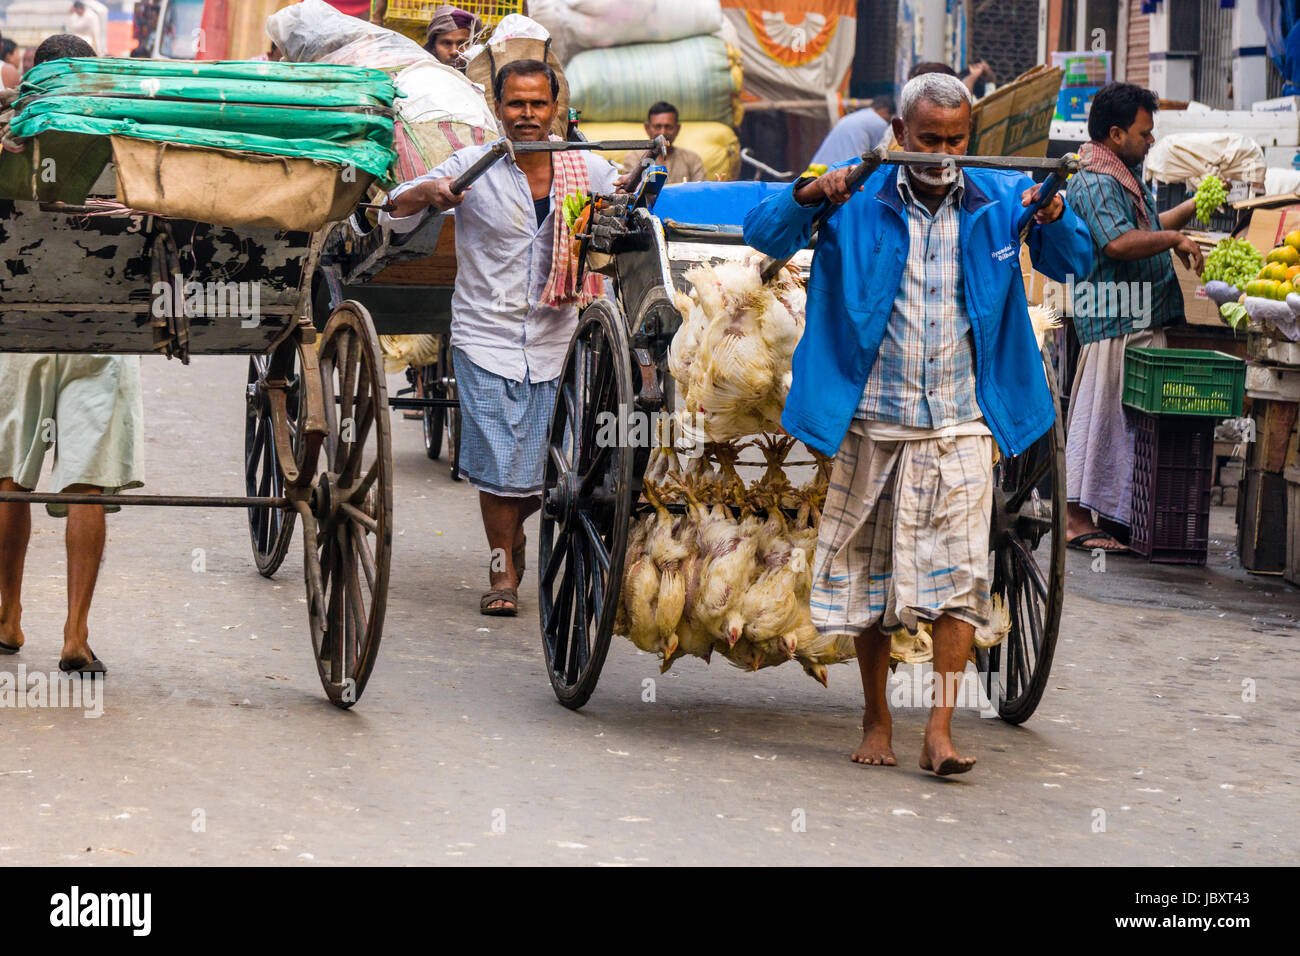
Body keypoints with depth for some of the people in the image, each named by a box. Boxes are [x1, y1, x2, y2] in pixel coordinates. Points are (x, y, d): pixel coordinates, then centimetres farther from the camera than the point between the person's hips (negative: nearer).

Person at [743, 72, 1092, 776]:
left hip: (961, 430, 0)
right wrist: (808, 195, -23)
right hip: (871, 424, 0)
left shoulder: (999, 201, 4)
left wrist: (1054, 217, -14)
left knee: (957, 576, -10)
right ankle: (876, 720, 24)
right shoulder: (857, 201, 0)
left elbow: (1072, 263, 7)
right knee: (869, 576, 9)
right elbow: (763, 234, -3)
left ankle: (939, 732, -10)